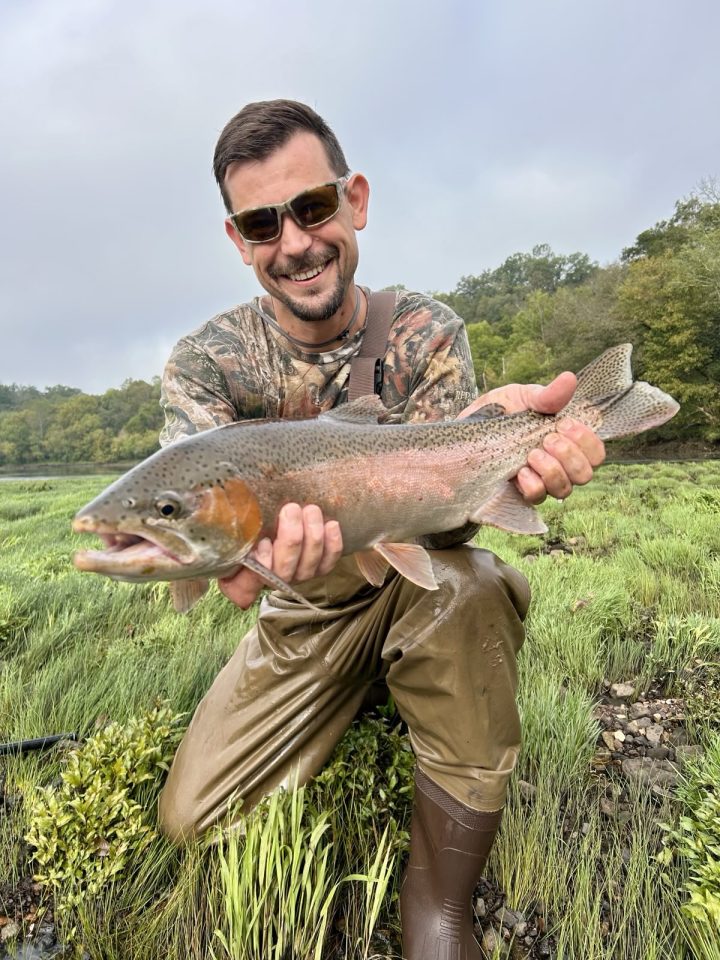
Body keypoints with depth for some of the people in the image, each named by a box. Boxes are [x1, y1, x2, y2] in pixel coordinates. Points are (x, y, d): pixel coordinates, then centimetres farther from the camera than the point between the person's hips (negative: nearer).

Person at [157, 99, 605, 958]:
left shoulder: (427, 332, -11)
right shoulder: (203, 364, -12)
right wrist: (259, 554, -48)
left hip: (414, 588, -1)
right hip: (301, 622, 2)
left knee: (472, 587, -36)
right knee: (190, 815, -4)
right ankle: (360, 695, 24)